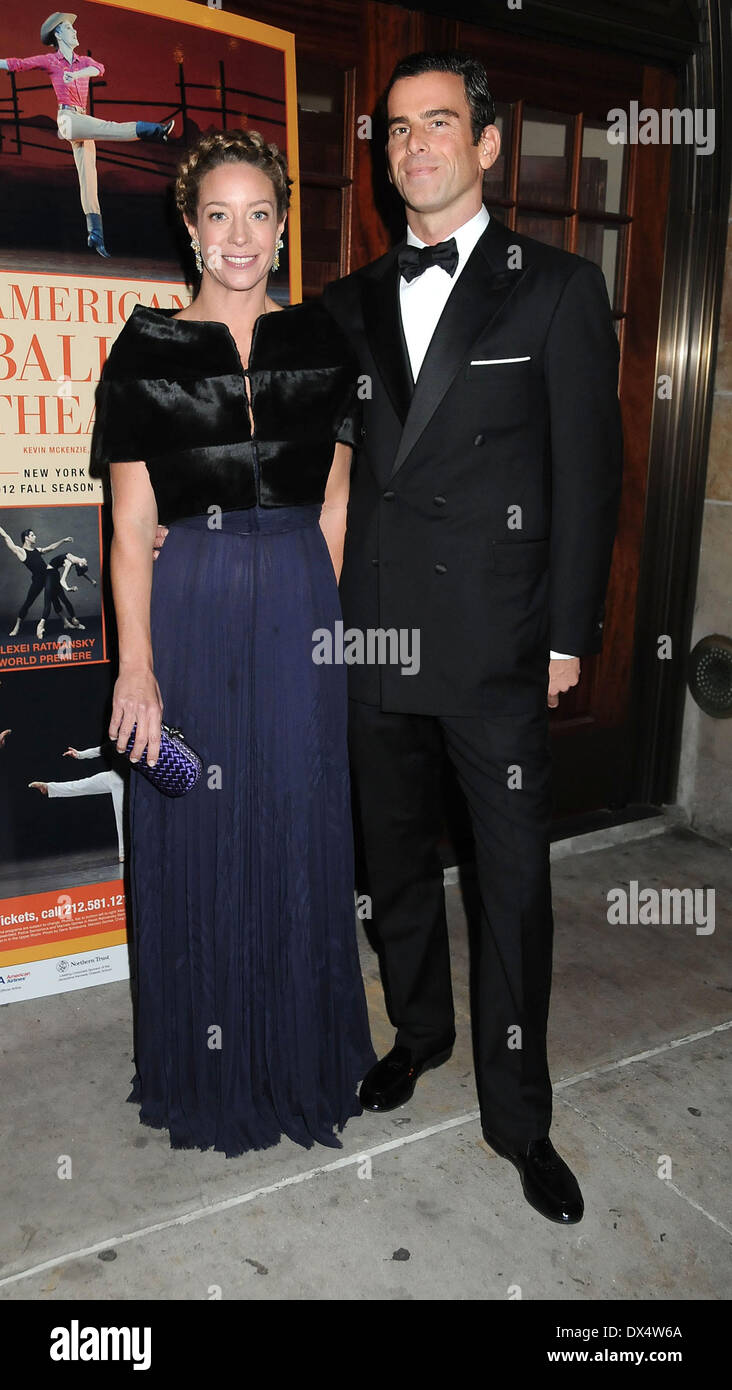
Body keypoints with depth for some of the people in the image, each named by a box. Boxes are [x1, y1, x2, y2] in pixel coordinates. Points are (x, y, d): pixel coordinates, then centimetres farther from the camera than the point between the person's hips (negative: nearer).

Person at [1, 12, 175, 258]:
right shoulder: (49, 61, 7)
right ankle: (154, 129, -48)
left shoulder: (84, 62, 18)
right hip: (68, 118, -6)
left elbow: (99, 68, -5)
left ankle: (95, 234, -5)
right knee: (110, 128, -28)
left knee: (88, 178, -1)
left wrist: (77, 74, -21)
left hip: (82, 122, 6)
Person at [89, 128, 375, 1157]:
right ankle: (208, 1070, 30)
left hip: (301, 610, 2)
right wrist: (136, 668, -11)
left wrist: (320, 615, 0)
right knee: (198, 839, 7)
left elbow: (334, 504, 8)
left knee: (300, 831, 9)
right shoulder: (146, 349, 1)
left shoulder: (321, 340, 7)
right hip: (191, 610, -1)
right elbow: (130, 529, -4)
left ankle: (302, 1059, 32)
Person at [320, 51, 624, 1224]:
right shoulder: (350, 304, 12)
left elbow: (588, 469, -3)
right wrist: (331, 613, 3)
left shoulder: (558, 289, 1)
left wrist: (569, 635, -7)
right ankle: (419, 1030, 41)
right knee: (396, 860, 17)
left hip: (497, 646, -4)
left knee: (515, 882, 3)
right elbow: (334, 466, 11)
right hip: (376, 638, 4)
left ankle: (517, 1113, 22)